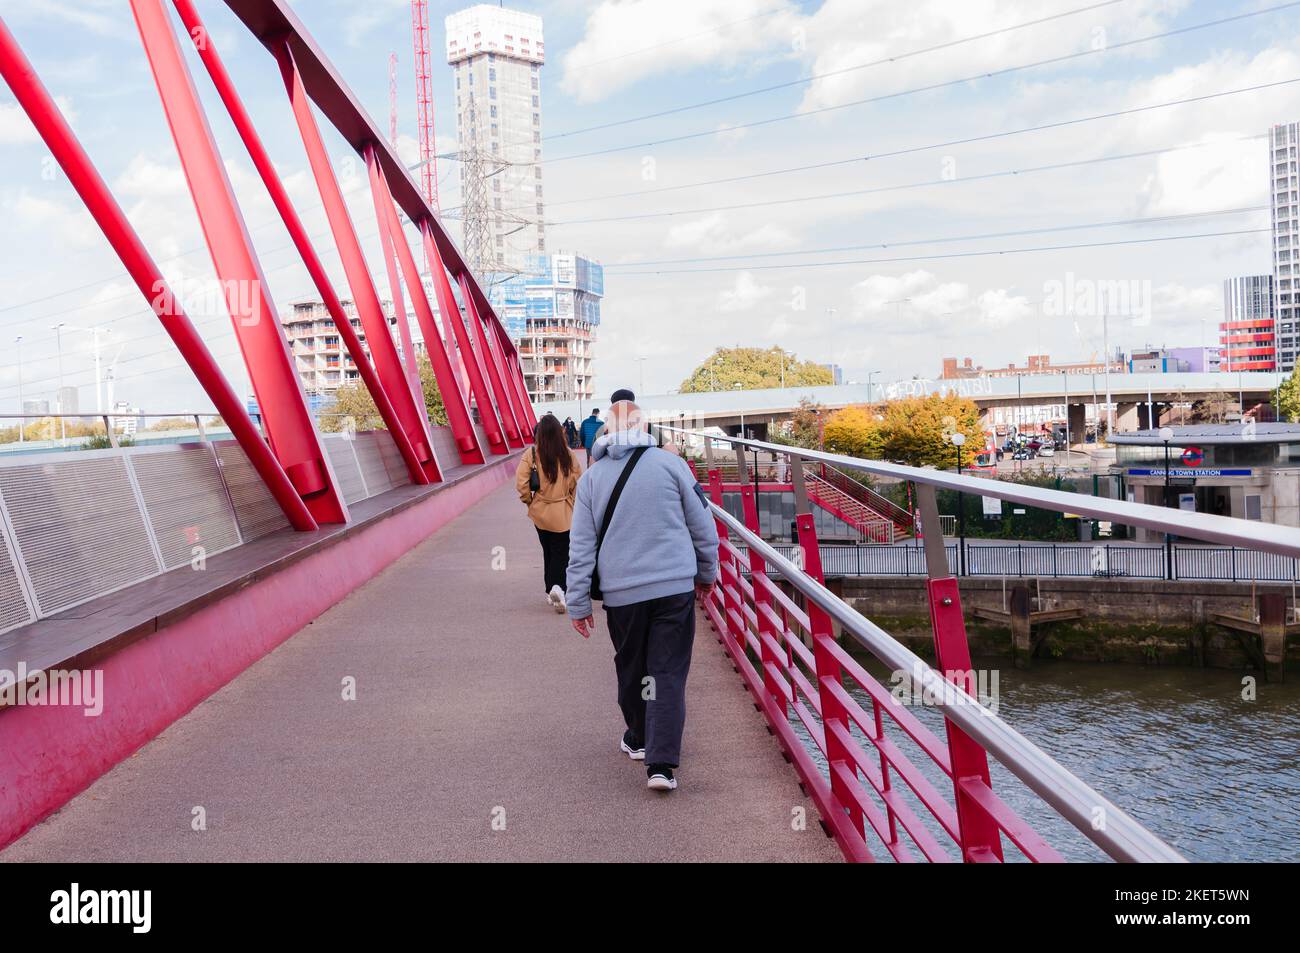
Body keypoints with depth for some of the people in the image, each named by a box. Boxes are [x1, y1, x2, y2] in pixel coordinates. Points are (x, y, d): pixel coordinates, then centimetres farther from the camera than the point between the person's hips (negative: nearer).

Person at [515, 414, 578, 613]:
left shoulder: (532, 454, -10)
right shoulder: (568, 455, -9)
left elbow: (521, 483, -14)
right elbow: (576, 484, -5)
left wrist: (529, 501, 3)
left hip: (541, 512, 1)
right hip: (563, 514, -1)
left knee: (548, 551, 18)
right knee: (561, 553, 4)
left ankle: (551, 591, 25)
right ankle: (558, 587, -19)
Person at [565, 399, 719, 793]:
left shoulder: (592, 477, 2)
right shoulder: (670, 463, -3)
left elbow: (581, 546, 3)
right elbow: (703, 526, 3)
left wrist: (578, 603, 9)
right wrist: (706, 572, 18)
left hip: (621, 593, 2)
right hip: (675, 587, -2)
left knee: (631, 668, 20)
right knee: (669, 673, 0)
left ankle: (638, 739, 39)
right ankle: (661, 764, -6)